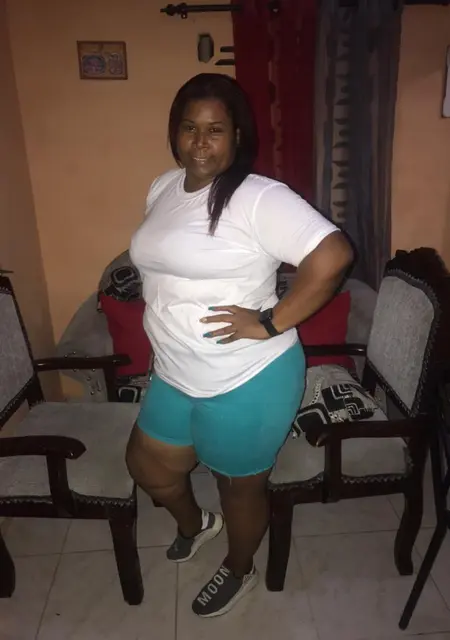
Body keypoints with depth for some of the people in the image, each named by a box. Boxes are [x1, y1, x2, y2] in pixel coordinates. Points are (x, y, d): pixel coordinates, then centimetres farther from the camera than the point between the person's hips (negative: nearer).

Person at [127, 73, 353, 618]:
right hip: (175, 376, 8)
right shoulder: (164, 188, 7)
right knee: (148, 468, 23)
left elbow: (333, 256, -27)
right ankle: (195, 524, 56)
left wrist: (269, 323, -25)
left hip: (248, 382, -8)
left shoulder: (259, 198, -19)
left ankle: (239, 571, 48)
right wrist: (161, 316, 11)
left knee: (240, 488, 16)